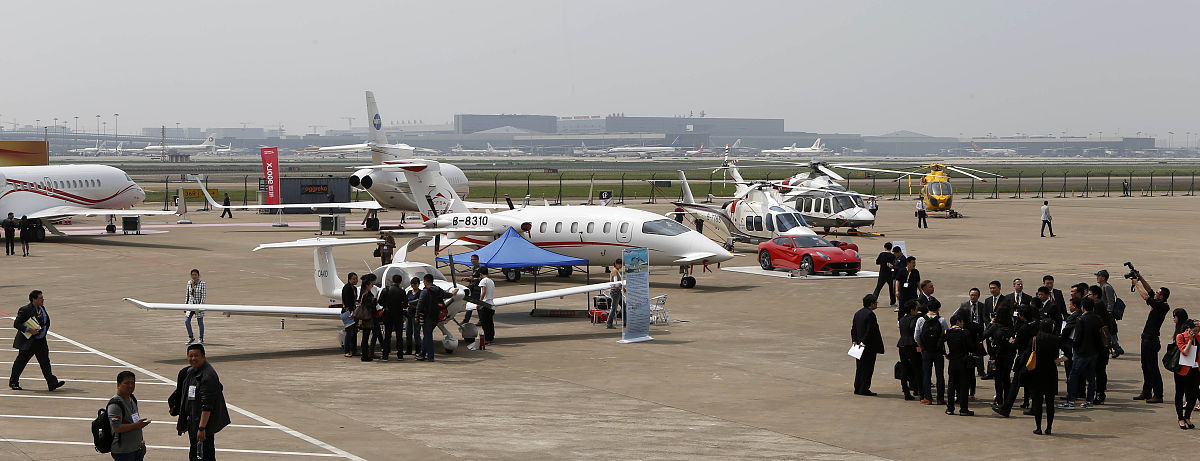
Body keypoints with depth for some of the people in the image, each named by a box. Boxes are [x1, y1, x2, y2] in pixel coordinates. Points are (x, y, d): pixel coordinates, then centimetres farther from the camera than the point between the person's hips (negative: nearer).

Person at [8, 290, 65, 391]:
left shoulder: (42, 308, 8)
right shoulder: (25, 310, -15)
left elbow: (47, 321, 24)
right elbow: (16, 324, -17)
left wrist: (44, 330, 11)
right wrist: (29, 330, -24)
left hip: (41, 341, 6)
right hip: (28, 342, -6)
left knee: (45, 362, -3)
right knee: (21, 362, 7)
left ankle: (52, 383, -9)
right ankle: (13, 382, 23)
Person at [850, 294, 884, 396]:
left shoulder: (857, 313, 11)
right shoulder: (870, 314, -16)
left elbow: (853, 329, 11)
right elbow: (870, 331, -20)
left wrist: (854, 341, 5)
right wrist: (864, 342, -14)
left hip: (859, 345, 8)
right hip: (869, 346, -8)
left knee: (859, 368, 14)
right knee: (867, 368, -1)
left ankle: (857, 389, 17)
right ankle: (864, 389, 0)